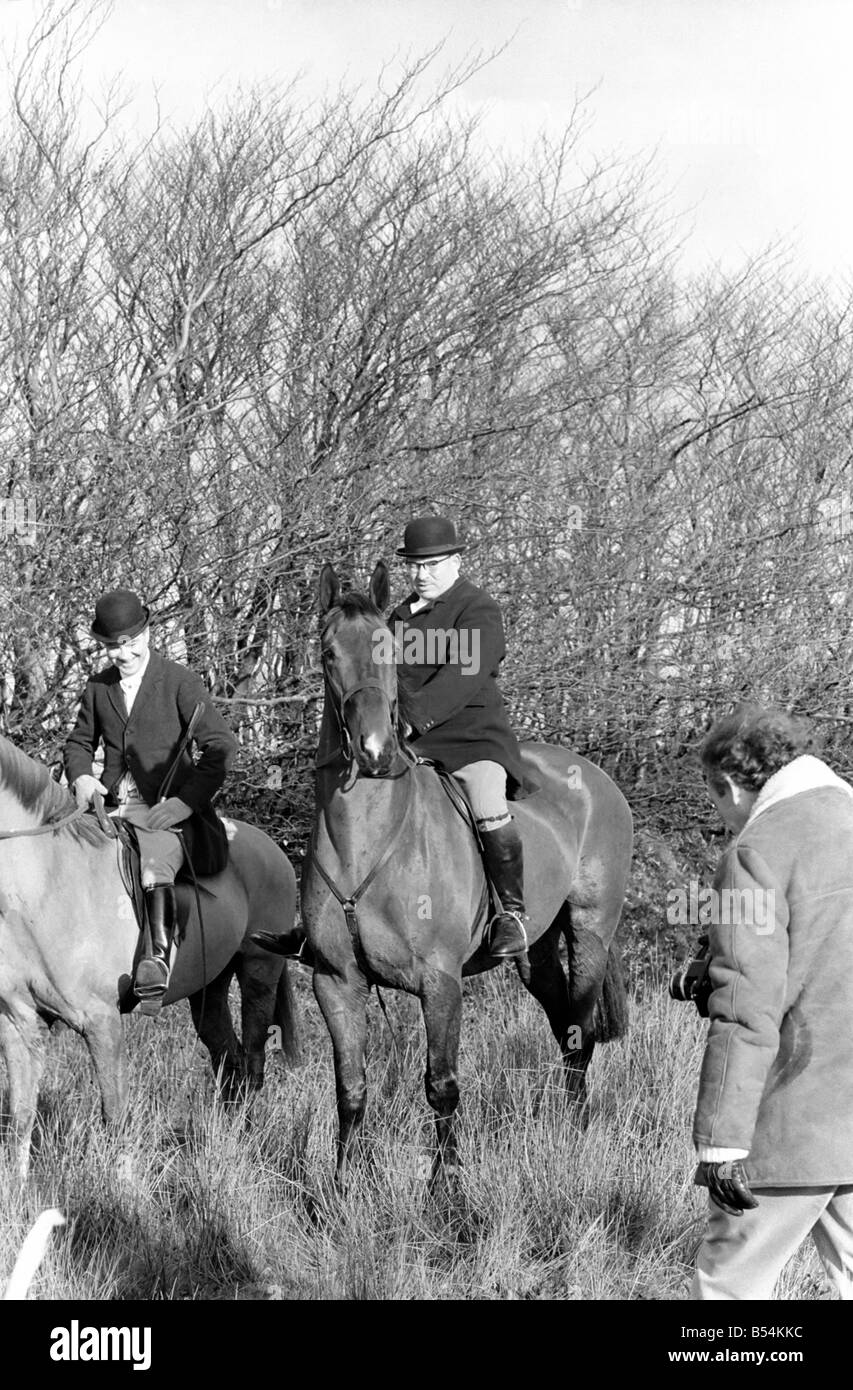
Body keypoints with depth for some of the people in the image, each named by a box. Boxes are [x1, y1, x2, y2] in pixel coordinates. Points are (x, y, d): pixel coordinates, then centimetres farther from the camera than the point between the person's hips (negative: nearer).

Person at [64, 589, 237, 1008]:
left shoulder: (178, 681, 0)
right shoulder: (98, 688, 15)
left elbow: (222, 745, -6)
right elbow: (79, 742, 29)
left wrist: (187, 800, -16)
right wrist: (81, 776, 5)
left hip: (166, 811, -5)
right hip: (112, 809, 5)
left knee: (153, 858, -34)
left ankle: (158, 958, -35)